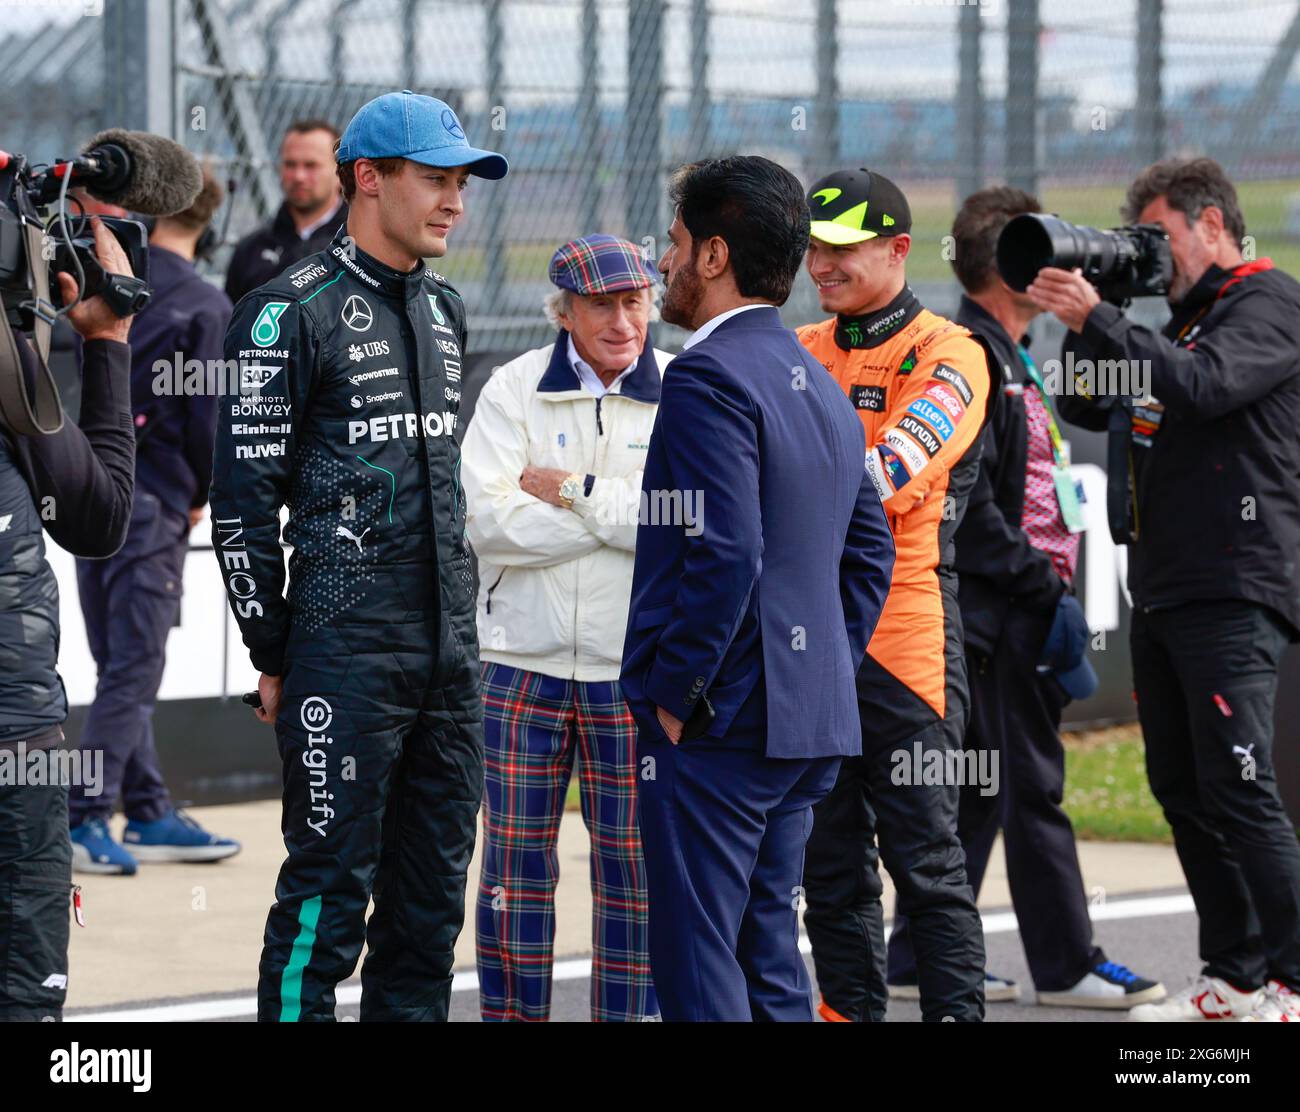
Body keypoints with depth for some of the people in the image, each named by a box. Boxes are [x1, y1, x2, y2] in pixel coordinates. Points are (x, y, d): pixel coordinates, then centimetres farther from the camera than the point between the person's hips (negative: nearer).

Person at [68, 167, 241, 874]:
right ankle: (83, 821, -8)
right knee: (133, 669, -3)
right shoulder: (205, 307, -11)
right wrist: (199, 495, 5)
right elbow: (206, 418, -12)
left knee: (120, 664, 12)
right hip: (152, 499, -6)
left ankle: (150, 815, 18)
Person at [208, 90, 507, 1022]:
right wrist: (274, 656, -7)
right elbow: (244, 498, -8)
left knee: (433, 893, 9)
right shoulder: (294, 312, -7)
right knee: (329, 887, -6)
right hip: (347, 655, -7)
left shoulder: (443, 311, 15)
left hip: (450, 651, 7)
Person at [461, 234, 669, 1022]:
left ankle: (629, 1013, 15)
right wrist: (623, 513, -12)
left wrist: (576, 493, -12)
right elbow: (488, 518, -12)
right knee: (515, 858, 5)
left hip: (636, 668, -1)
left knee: (633, 861, 5)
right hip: (524, 661, 1)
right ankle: (511, 1013, 15)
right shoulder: (516, 388, 1)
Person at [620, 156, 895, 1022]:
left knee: (697, 960, -5)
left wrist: (675, 695, -15)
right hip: (809, 724, 9)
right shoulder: (819, 386, 15)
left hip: (713, 723, -9)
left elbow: (724, 555, -22)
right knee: (769, 953, 14)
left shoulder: (708, 379, -14)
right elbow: (870, 551, 20)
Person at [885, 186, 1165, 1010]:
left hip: (1022, 603, 10)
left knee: (976, 788, 11)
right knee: (1032, 785, -4)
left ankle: (923, 960, 15)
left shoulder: (1008, 358, 19)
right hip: (1004, 610, -10)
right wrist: (1044, 588, -17)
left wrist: (1051, 582, 13)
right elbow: (969, 504, -19)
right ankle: (1067, 965, 1)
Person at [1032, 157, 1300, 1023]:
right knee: (1184, 790, 9)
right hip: (1163, 591, 9)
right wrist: (1085, 321, 5)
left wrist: (1098, 319, -22)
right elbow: (1089, 406, 21)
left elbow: (1201, 385, -23)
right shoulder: (1185, 316, 22)